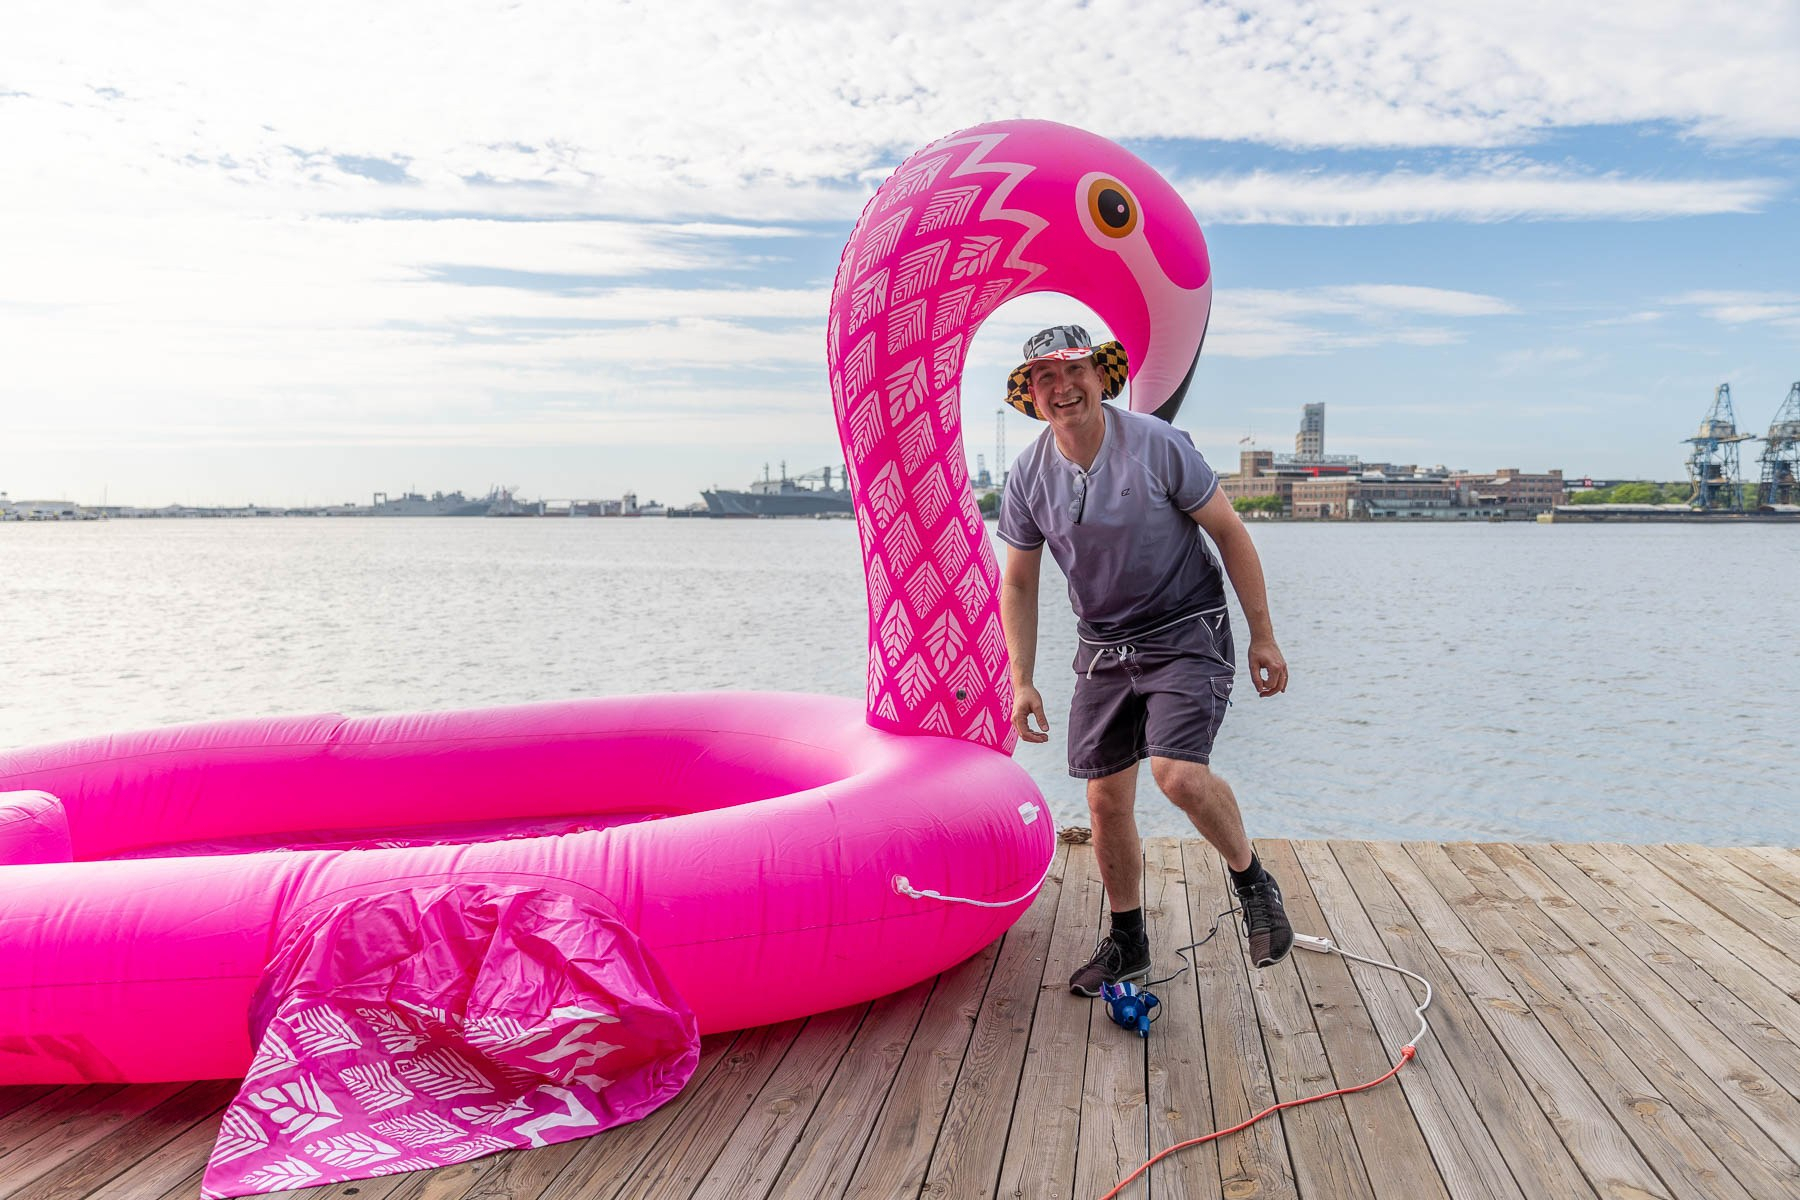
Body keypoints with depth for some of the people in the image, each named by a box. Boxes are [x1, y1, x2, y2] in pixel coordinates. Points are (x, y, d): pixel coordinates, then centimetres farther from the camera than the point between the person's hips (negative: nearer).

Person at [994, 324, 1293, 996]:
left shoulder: (1158, 445, -15)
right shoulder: (1029, 476, -4)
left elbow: (1230, 534, -7)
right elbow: (1018, 585, 5)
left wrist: (1263, 636, -6)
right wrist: (1022, 682, 0)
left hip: (1186, 632, -4)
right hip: (1103, 646, 4)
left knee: (1178, 773, -23)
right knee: (1106, 799, 6)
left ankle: (1252, 882, 7)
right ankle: (1126, 943, 26)